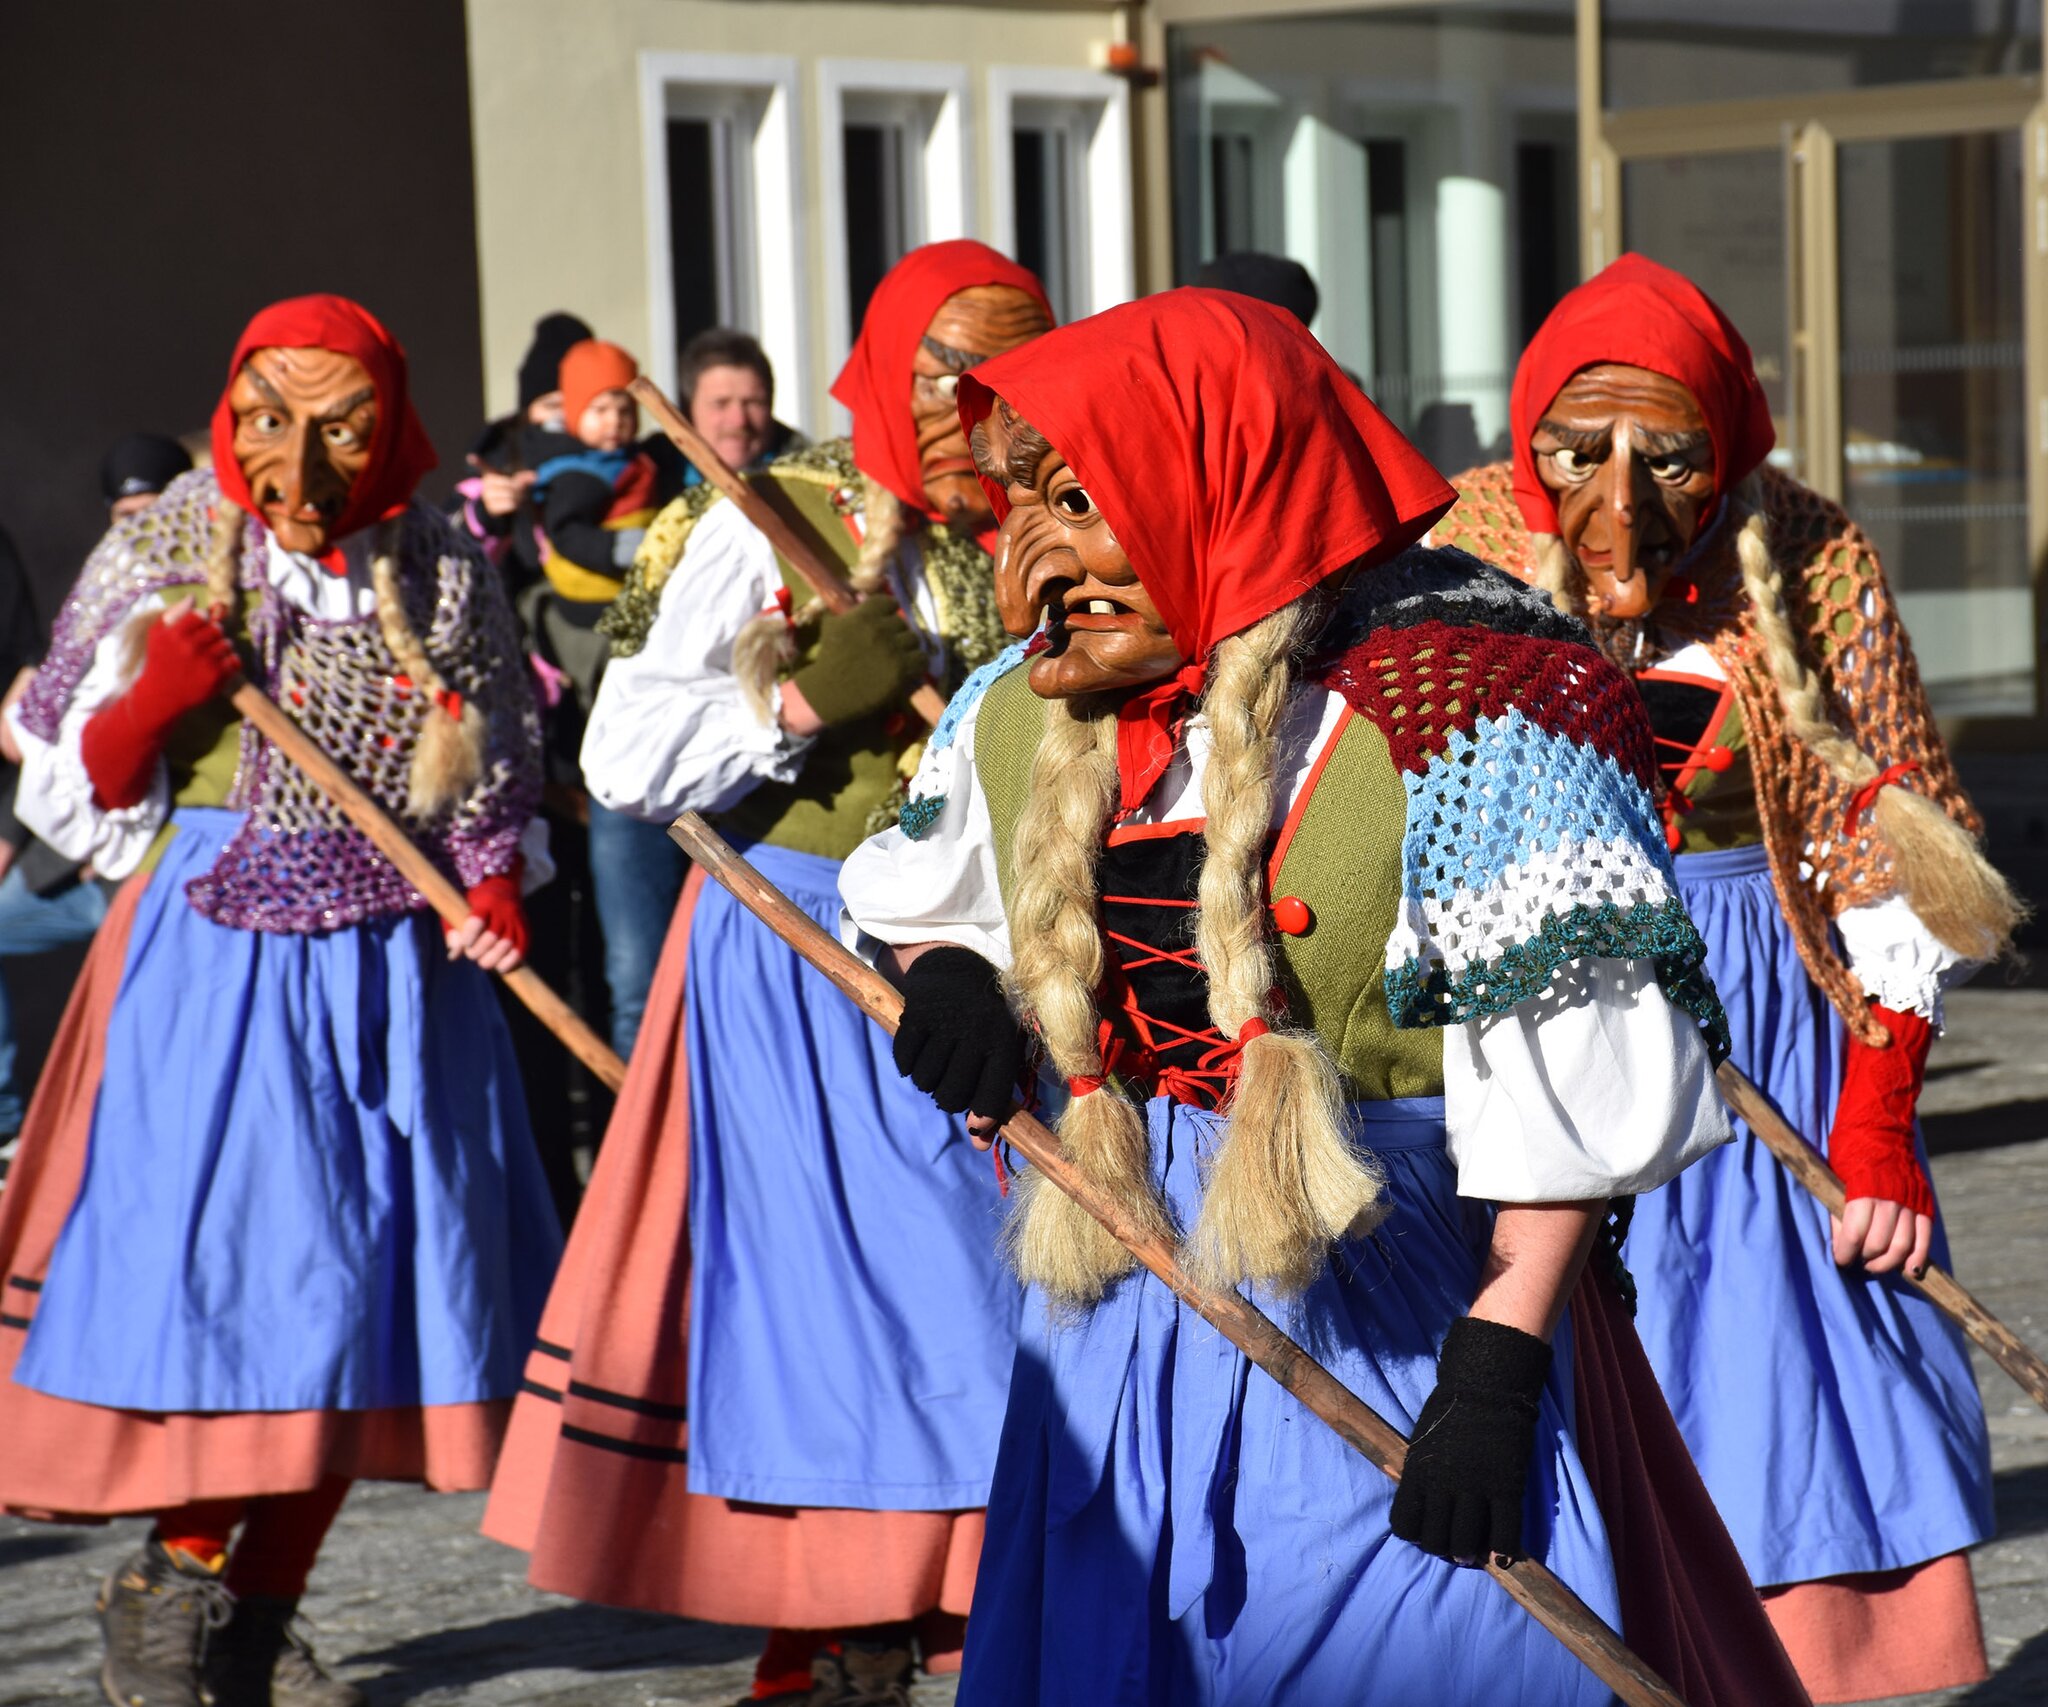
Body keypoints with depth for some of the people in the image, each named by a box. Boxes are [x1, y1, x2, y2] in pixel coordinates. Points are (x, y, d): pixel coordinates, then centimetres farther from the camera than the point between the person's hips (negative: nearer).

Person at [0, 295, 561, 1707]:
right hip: (216, 955, -3)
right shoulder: (163, 557, 1)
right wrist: (151, 701, -15)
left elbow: (498, 782, 17)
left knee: (370, 1290, 3)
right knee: (236, 1271, -10)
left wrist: (494, 884, -2)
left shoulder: (443, 574, 6)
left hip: (395, 967, 3)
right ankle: (171, 1581, 12)